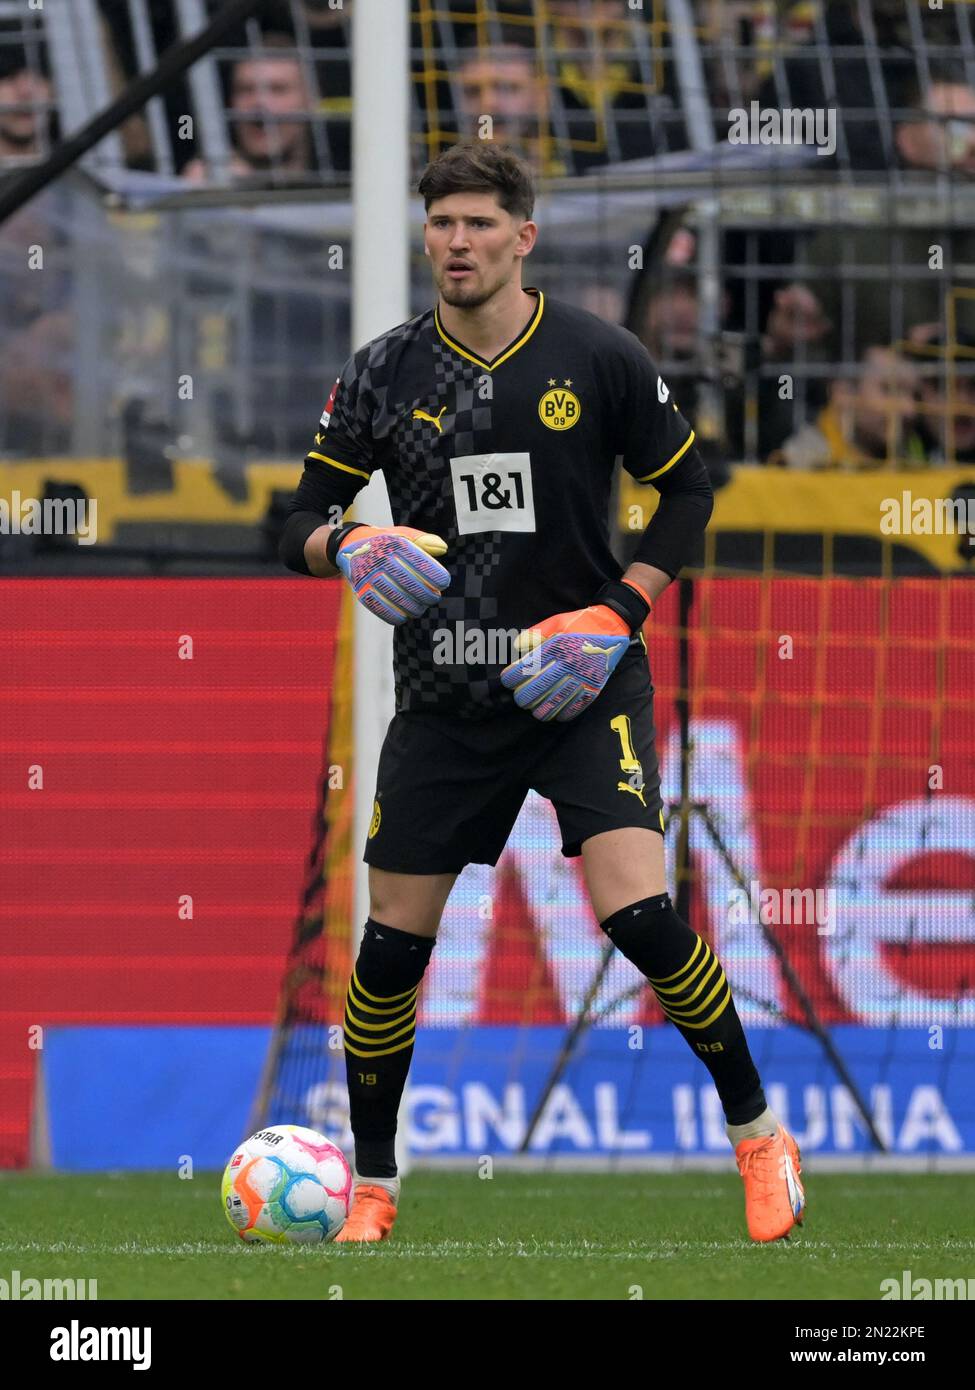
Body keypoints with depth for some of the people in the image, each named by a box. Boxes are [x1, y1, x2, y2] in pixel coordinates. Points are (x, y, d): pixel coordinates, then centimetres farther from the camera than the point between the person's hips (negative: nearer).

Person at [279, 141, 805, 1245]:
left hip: (581, 686, -2)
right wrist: (348, 550, -18)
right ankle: (371, 1187, 20)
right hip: (444, 695, 3)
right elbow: (302, 522, 6)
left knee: (641, 918, -18)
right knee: (392, 948, 1)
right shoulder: (382, 374, 0)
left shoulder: (599, 358, -5)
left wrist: (620, 614, -8)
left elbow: (687, 490, 5)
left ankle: (758, 1133, 1)